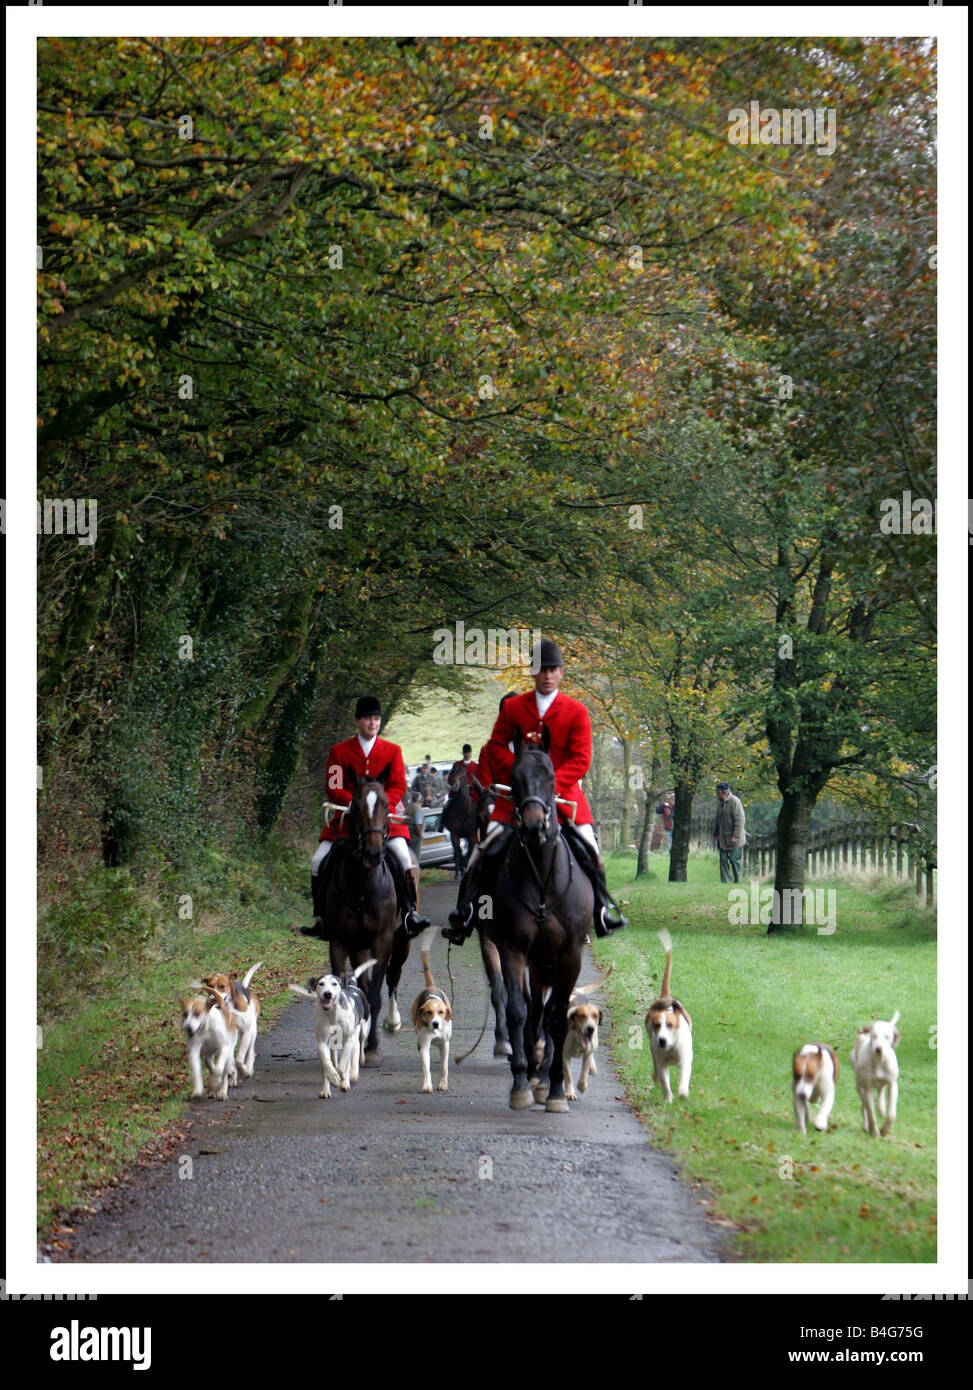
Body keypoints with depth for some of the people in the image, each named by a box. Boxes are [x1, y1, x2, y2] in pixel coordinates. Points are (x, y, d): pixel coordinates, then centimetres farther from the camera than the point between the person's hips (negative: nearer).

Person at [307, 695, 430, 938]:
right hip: (348, 817, 1)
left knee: (404, 858, -22)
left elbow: (398, 787, 0)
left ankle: (410, 911, -11)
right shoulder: (339, 752, 5)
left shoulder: (393, 751, 7)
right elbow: (334, 788, -1)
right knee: (318, 862, -9)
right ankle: (322, 917, 3)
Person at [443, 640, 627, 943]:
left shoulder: (577, 712, 2)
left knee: (589, 849, -10)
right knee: (486, 848, -10)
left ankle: (602, 908, 9)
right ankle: (463, 915, -7)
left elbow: (580, 760, -3)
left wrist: (552, 784, -17)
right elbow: (495, 747, 7)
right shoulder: (512, 707, 7)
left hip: (563, 793, 0)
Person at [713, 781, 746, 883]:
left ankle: (737, 881, 11)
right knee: (723, 859, 3)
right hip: (722, 839, 7)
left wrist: (736, 836, -21)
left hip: (733, 839, -7)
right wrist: (715, 833, 19)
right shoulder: (720, 802, 12)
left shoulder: (735, 802, -14)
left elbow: (740, 820, -17)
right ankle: (725, 882, 6)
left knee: (734, 859, -2)